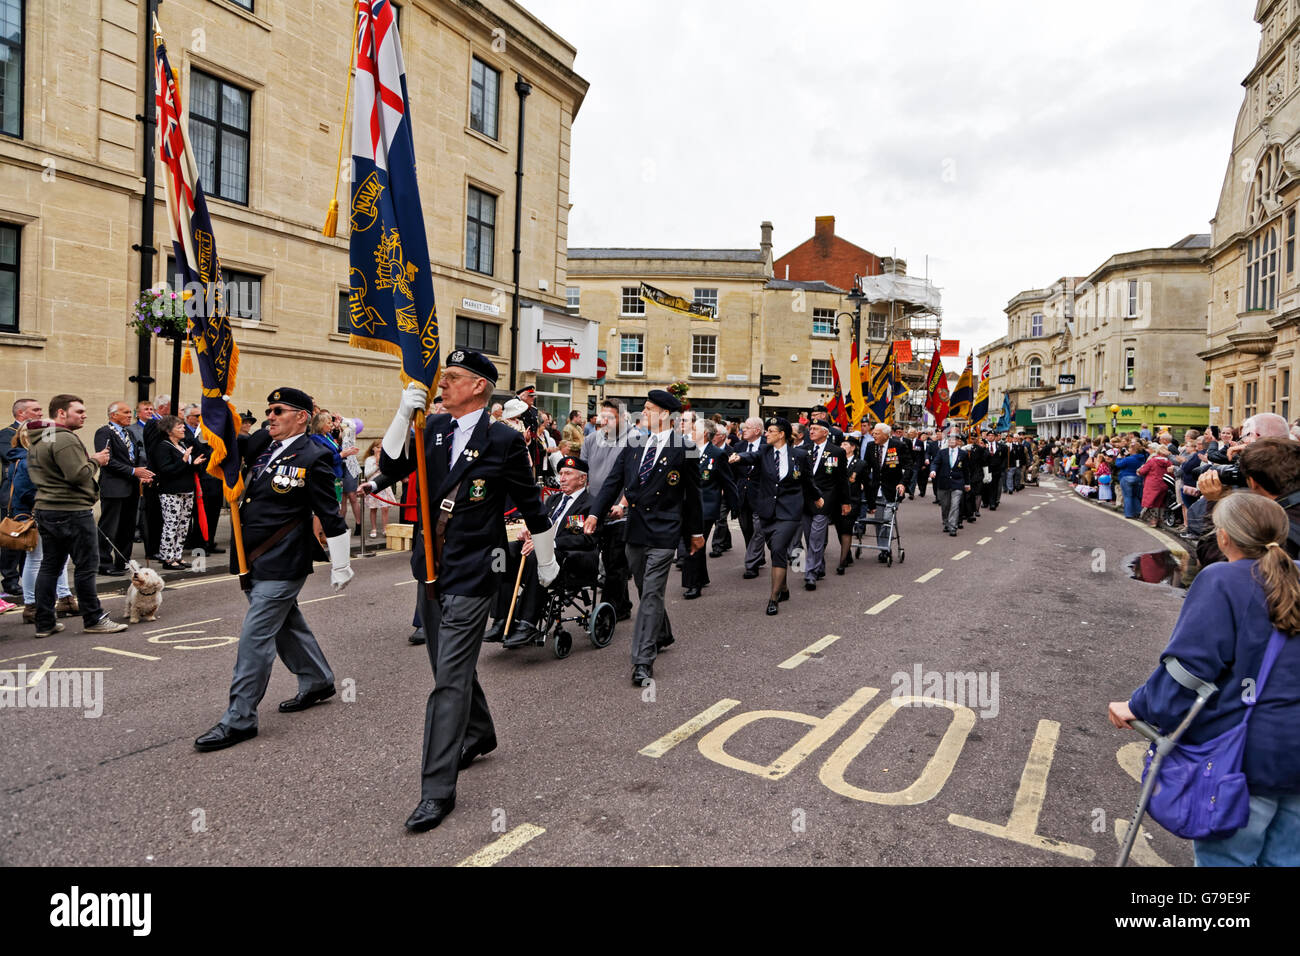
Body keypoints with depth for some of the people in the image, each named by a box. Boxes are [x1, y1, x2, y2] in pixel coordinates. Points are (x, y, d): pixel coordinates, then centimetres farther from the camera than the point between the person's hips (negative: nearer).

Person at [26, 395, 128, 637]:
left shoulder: (39, 439, 16)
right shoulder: (65, 439, -16)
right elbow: (79, 475, -24)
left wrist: (89, 460, 14)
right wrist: (95, 461, -6)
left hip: (45, 508, 10)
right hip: (72, 511, -10)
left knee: (50, 566, 12)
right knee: (87, 565, -2)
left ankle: (44, 623, 16)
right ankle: (94, 619, 4)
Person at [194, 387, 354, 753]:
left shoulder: (313, 457, -12)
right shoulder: (263, 448, 9)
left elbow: (331, 518, -10)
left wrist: (341, 566, -5)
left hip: (281, 567, -8)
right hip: (255, 563, 8)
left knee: (255, 637, -6)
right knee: (287, 626, 21)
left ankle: (239, 720, 4)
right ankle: (317, 682, 40)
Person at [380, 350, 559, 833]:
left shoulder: (504, 440, -10)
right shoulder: (435, 428, 6)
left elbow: (530, 504, -1)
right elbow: (391, 468, 1)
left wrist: (546, 562, 7)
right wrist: (404, 413, -11)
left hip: (471, 575, -7)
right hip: (431, 568, 7)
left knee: (450, 678, -6)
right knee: (451, 665, 22)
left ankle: (437, 789, 3)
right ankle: (479, 733, 46)